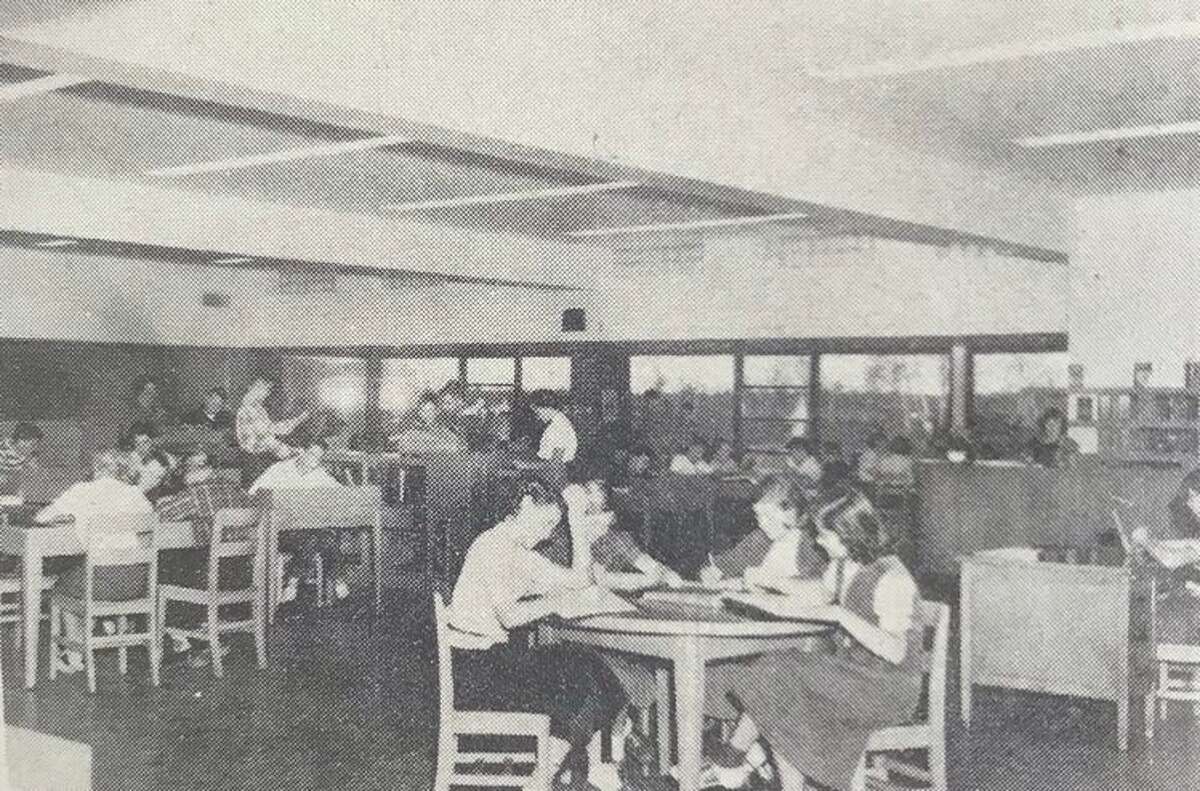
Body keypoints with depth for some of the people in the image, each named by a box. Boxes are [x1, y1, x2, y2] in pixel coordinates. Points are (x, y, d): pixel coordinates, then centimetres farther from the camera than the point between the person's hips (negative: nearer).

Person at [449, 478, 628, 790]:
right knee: (581, 692, -9)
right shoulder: (495, 544, -13)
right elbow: (509, 615, -22)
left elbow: (577, 581, 15)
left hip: (497, 659, 10)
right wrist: (555, 602, -9)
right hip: (475, 668, -10)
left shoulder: (520, 554, 17)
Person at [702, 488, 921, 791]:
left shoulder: (892, 579, -21)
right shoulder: (843, 564, 5)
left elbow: (895, 652, -28)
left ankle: (734, 762, -2)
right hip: (850, 667, 9)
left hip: (887, 688, -8)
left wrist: (842, 615, -30)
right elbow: (821, 594, 28)